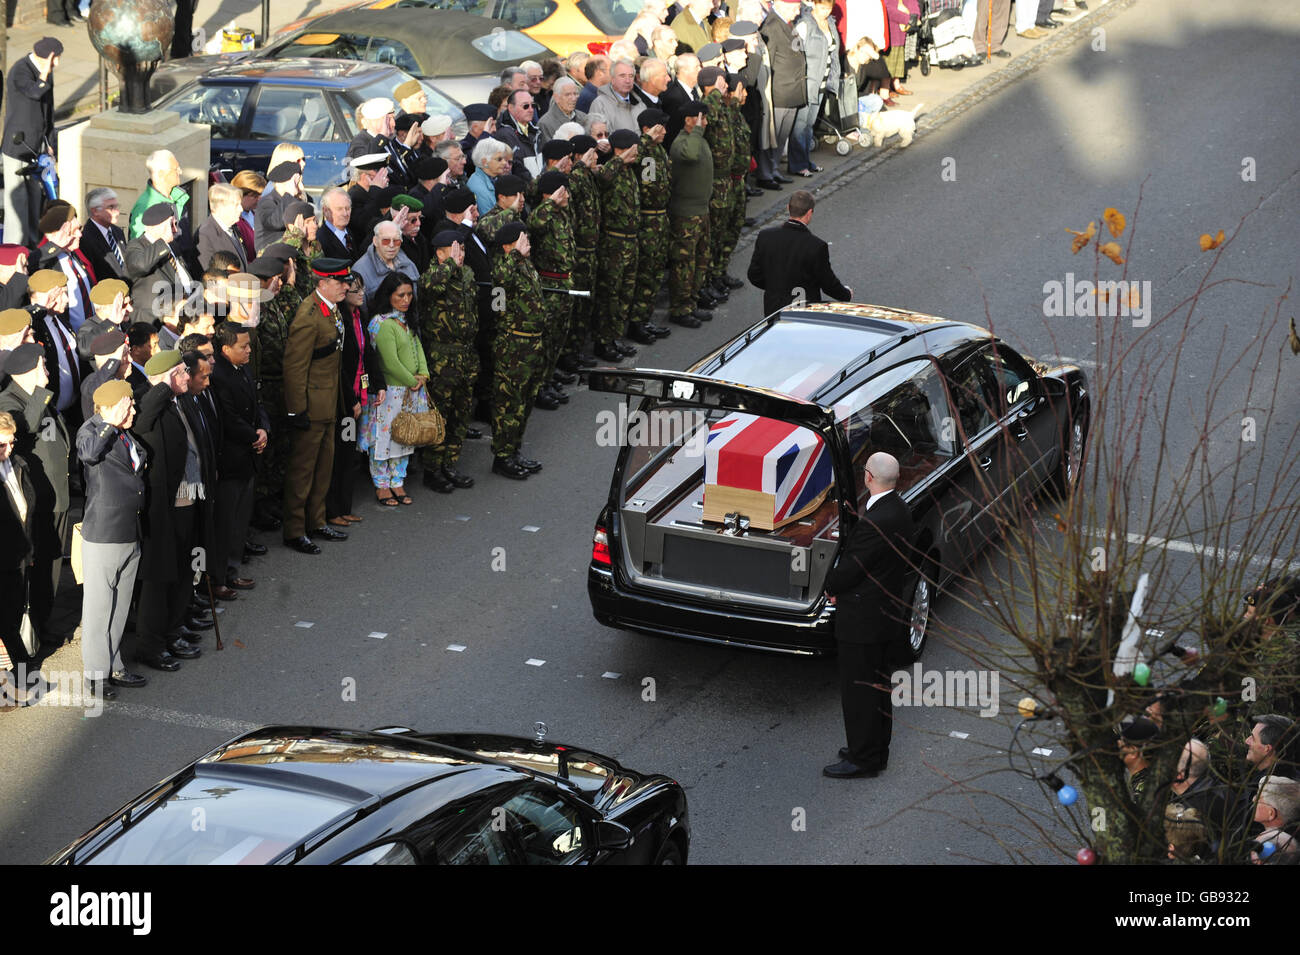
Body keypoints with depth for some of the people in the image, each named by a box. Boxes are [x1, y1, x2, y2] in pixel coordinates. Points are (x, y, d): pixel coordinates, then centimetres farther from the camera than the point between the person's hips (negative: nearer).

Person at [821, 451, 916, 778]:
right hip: (888, 613, 10)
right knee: (877, 686, 20)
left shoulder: (876, 521, -28)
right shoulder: (900, 510, 3)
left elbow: (850, 568, -22)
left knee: (858, 690, 2)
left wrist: (832, 586, -2)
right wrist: (839, 584, 0)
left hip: (863, 620, -10)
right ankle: (876, 752, 31)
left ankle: (863, 759, 11)